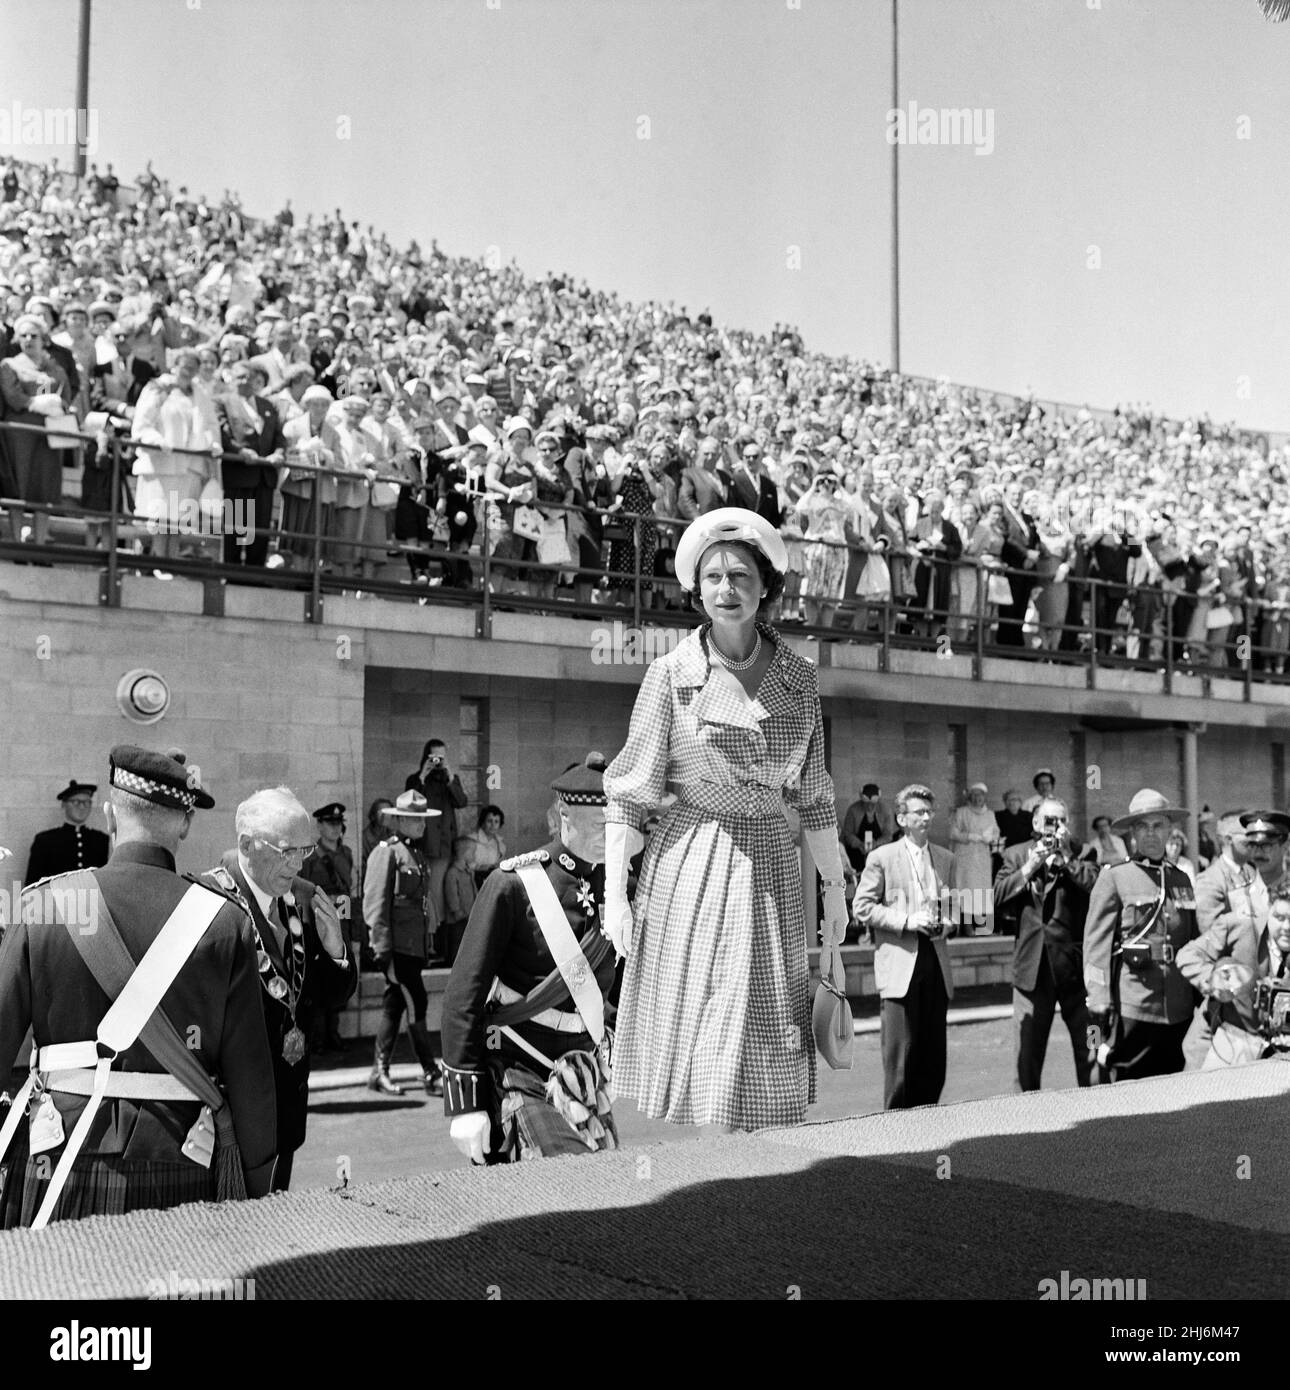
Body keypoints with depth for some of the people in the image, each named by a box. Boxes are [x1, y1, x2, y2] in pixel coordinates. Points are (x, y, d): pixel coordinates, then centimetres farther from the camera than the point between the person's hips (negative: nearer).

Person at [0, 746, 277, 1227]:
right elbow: (250, 1082, -3)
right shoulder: (225, 924, -5)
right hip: (183, 1178, 0)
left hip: (65, 1169, 1)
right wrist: (256, 1197, 8)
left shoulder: (43, 904, -3)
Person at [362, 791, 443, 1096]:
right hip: (397, 944, -8)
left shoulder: (418, 854, 17)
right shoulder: (386, 852, -8)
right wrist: (382, 947, -16)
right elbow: (375, 902, -12)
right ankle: (431, 1075, -3)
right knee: (416, 1005, -8)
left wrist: (428, 945, 20)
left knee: (394, 1007, 11)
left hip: (416, 945, 8)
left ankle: (380, 1073, 18)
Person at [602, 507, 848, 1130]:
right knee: (690, 1037, -2)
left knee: (767, 1044, 4)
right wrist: (614, 895, -10)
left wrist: (835, 886, 12)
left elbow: (813, 793, 12)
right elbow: (629, 792, -5)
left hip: (769, 865, 3)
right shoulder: (672, 673, -5)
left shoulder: (798, 677, 5)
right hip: (689, 866, -3)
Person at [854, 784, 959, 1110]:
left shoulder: (946, 859, 15)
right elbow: (862, 908, -3)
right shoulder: (882, 858, 1)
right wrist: (906, 922, -13)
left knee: (934, 1055, 6)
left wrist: (948, 923, 1)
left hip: (936, 964, 5)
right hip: (900, 965, -5)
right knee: (900, 1053, -6)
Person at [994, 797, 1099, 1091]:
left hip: (1075, 965, -2)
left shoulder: (1081, 855, 4)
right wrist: (1030, 867, -7)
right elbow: (998, 897, -1)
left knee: (1090, 1051, 1)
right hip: (1032, 966, 2)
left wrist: (1067, 857, -11)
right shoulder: (1016, 855, 10)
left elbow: (1097, 888, -13)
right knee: (1027, 1052, 7)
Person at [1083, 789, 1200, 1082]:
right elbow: (1097, 942, -6)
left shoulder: (1182, 879, 13)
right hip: (1132, 1007, -5)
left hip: (1179, 1010, 5)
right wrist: (1100, 1001, -12)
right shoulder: (1114, 877, -1)